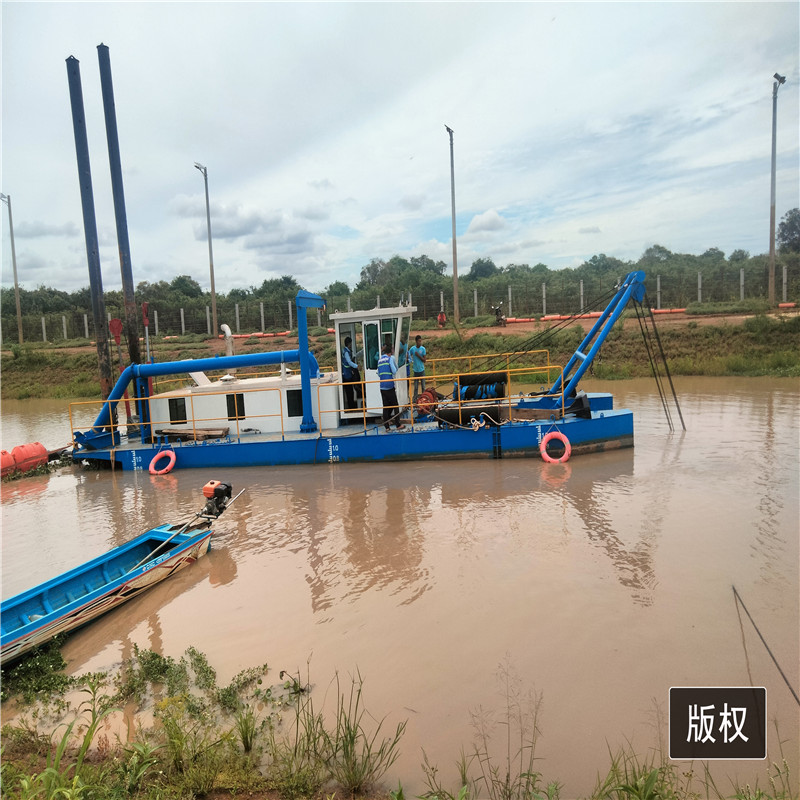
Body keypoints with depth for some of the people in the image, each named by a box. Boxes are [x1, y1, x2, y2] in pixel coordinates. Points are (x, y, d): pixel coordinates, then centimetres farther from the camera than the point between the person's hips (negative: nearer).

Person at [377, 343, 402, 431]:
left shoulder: (379, 360, 13)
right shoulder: (390, 358, -5)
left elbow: (379, 374, 16)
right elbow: (394, 371, -11)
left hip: (382, 387, 5)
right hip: (390, 385, -5)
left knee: (385, 407, 8)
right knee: (395, 405, 4)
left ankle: (386, 426, 8)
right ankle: (398, 425, 5)